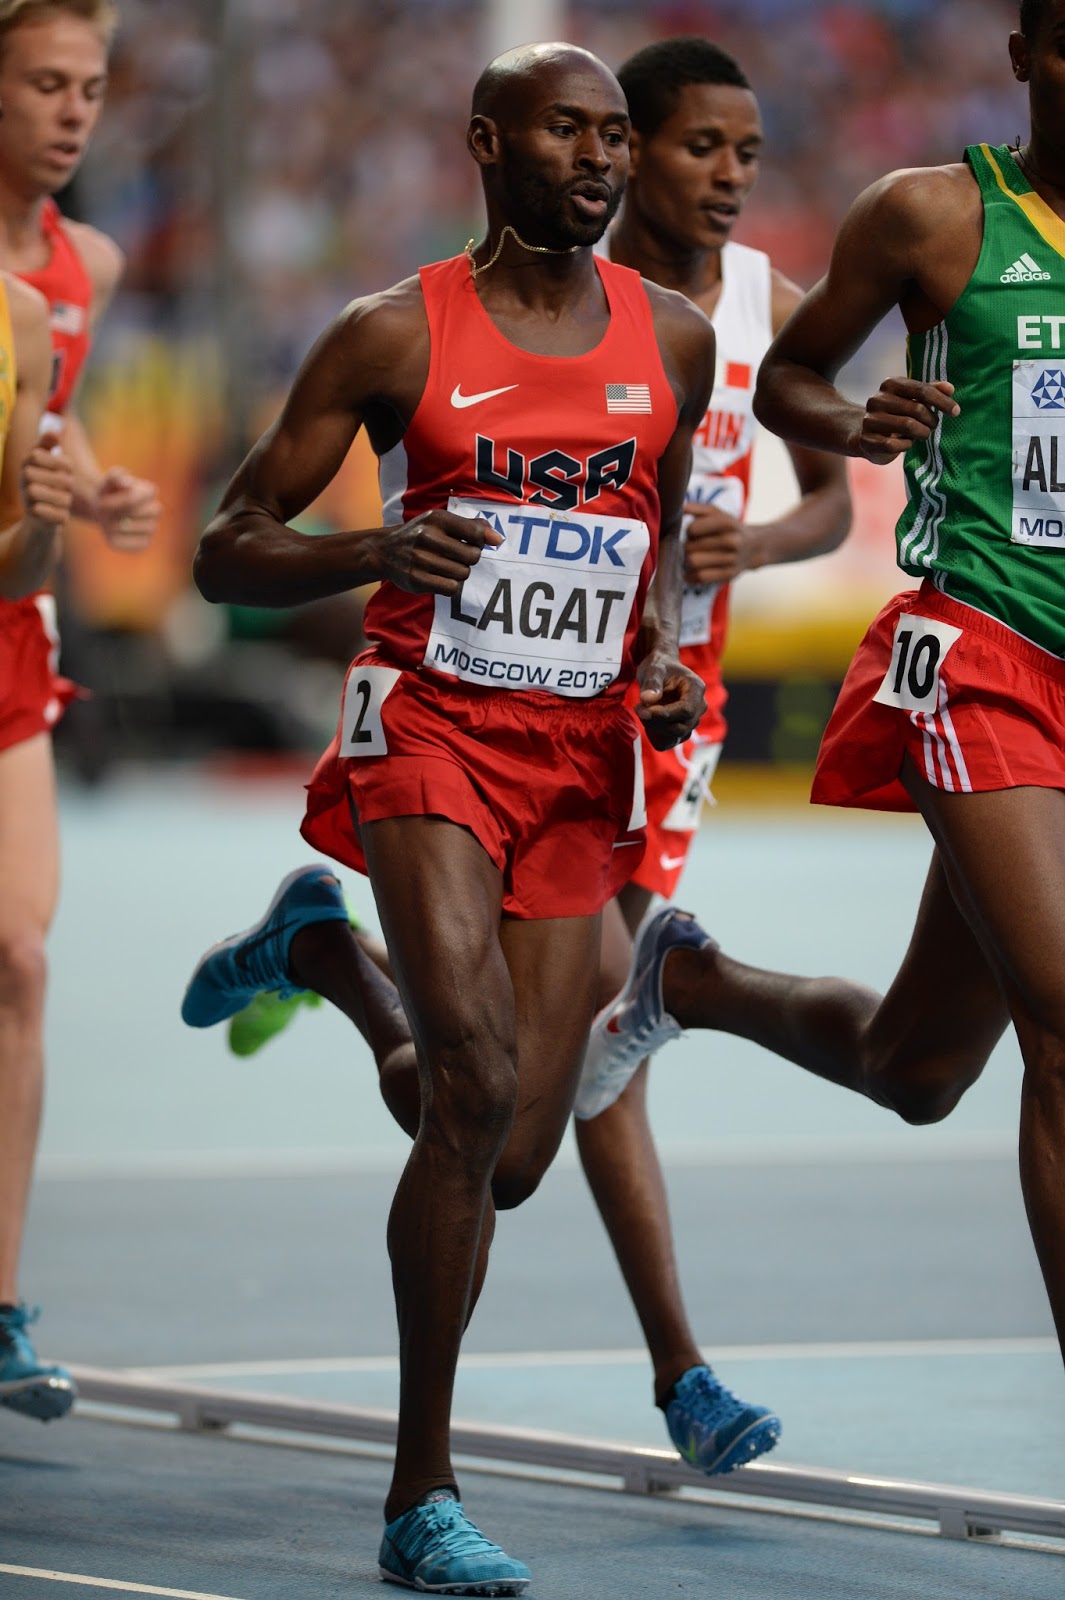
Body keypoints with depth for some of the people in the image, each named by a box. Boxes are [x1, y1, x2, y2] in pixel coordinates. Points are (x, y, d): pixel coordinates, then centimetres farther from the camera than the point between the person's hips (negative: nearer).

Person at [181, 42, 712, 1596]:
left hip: (581, 764, 4)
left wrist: (663, 657, 3)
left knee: (513, 1159, 3)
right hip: (430, 730, -4)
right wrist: (369, 553, -21)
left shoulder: (674, 340, 6)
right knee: (480, 1082, -22)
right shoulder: (395, 335, -5)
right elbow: (225, 551, -2)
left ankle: (317, 944, 36)